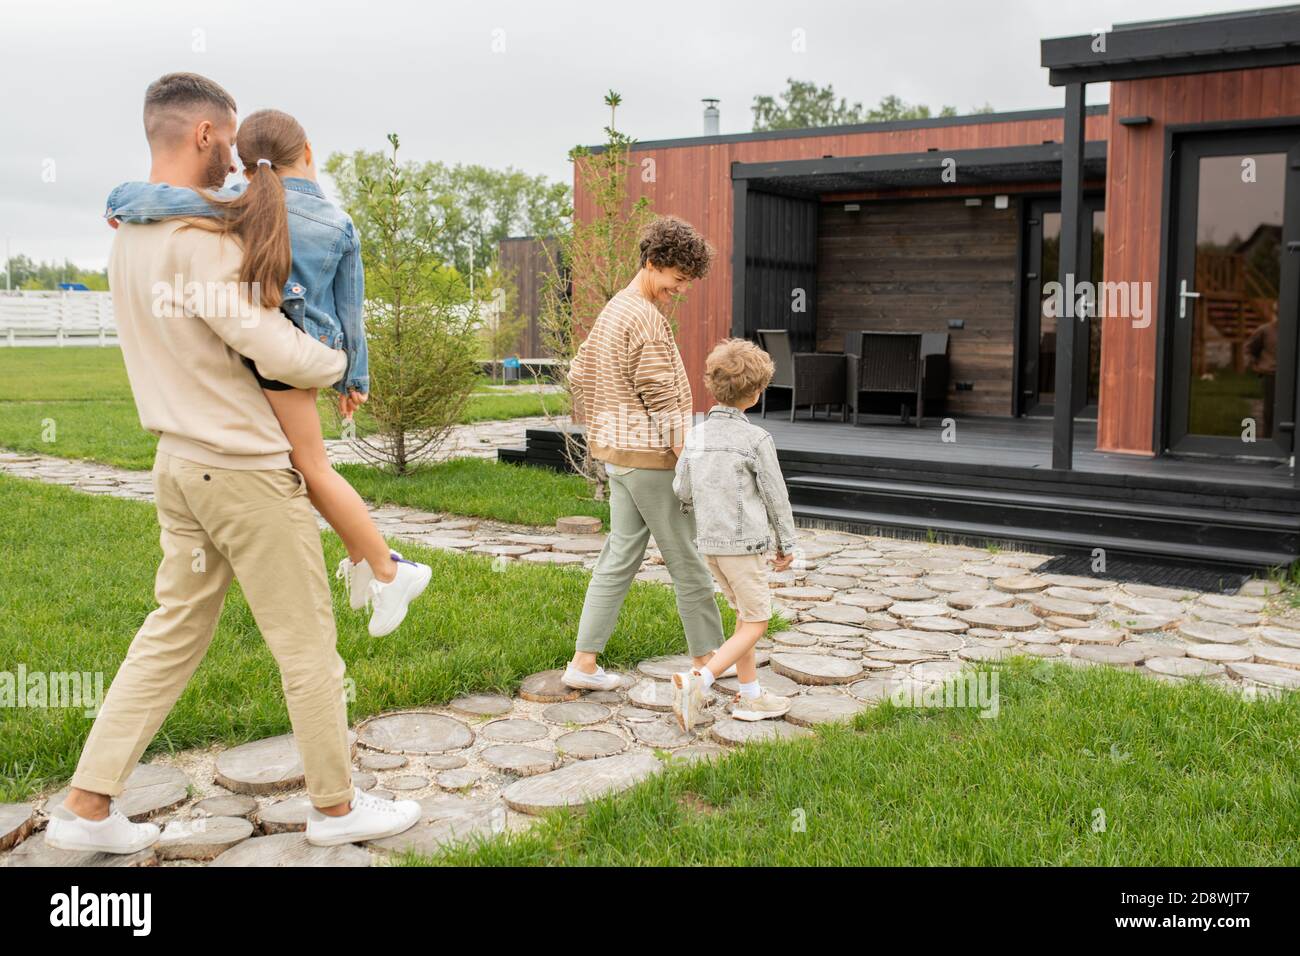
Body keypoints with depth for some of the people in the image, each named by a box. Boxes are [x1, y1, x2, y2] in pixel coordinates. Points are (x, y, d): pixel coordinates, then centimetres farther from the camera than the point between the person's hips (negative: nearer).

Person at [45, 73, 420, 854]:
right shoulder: (198, 238, -20)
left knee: (173, 633, 16)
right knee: (307, 643, 4)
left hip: (183, 461, 9)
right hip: (246, 468, -9)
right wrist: (340, 364, -2)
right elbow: (279, 353, -21)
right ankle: (337, 807, 18)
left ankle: (88, 806, 20)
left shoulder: (131, 232, 10)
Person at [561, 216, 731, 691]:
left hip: (618, 454, 9)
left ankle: (584, 663, 11)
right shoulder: (645, 318, -17)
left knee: (620, 556, 11)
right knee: (687, 561, 3)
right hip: (652, 455, -9)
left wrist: (599, 427, 26)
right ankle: (707, 659, 15)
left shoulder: (612, 311, 14)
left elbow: (579, 373, 21)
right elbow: (662, 399, -19)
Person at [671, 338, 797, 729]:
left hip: (709, 541, 7)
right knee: (756, 623, 3)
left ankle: (750, 696, 24)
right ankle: (697, 681, -12)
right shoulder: (757, 439, -13)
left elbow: (681, 491, 3)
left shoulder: (697, 434, 3)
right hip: (743, 542, -7)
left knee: (746, 615, 19)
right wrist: (786, 543, 4)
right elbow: (776, 496, -7)